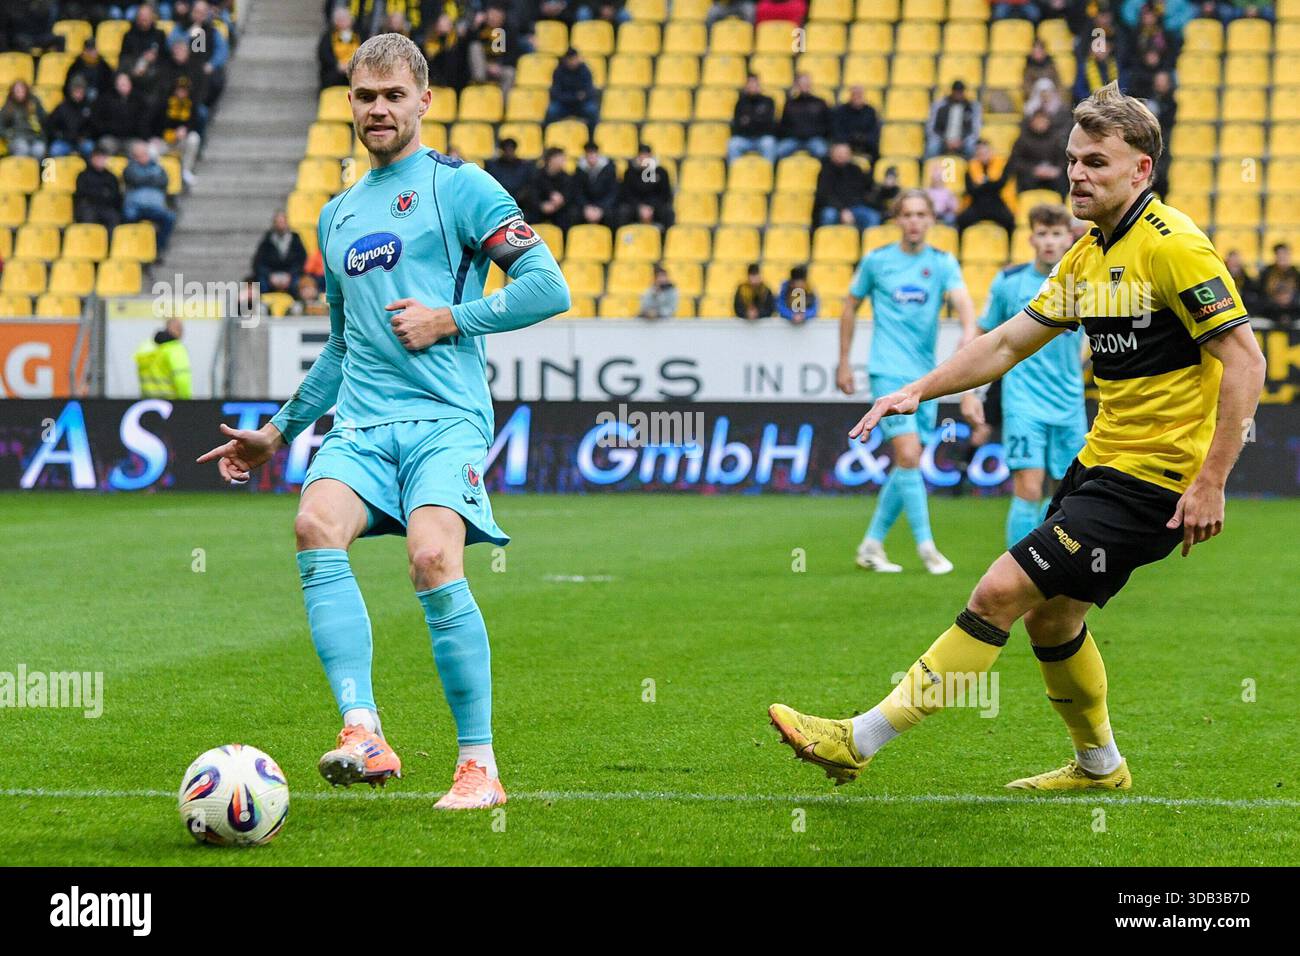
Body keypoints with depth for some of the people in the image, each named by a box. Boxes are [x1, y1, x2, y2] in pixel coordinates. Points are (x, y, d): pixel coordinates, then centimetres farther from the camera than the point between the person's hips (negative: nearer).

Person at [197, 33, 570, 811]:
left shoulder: (459, 185, 5)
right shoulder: (338, 214, 24)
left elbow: (548, 285, -3)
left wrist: (450, 319, -8)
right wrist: (278, 432, 35)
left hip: (446, 418, -5)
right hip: (360, 423, 5)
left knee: (434, 561, -26)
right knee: (317, 526, -26)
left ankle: (480, 765, -13)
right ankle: (364, 733, -34)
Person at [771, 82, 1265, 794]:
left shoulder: (1172, 246, -16)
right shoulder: (1087, 255, 11)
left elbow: (1245, 357, -19)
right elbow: (1008, 342, 18)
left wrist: (1210, 482, -22)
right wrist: (919, 390, 7)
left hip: (1153, 480, -9)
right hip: (1101, 461, 9)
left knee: (1002, 591, -13)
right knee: (1049, 615, 17)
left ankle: (860, 742, -11)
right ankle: (1100, 765, 38)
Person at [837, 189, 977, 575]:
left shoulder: (942, 263, 3)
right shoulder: (877, 260, 0)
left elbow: (963, 302, -13)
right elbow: (850, 307, 12)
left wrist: (968, 336, -34)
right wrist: (844, 363, 11)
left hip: (926, 376, 3)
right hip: (888, 372, -3)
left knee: (906, 466, 6)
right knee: (908, 456, -15)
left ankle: (872, 544, 19)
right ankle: (926, 546, -10)